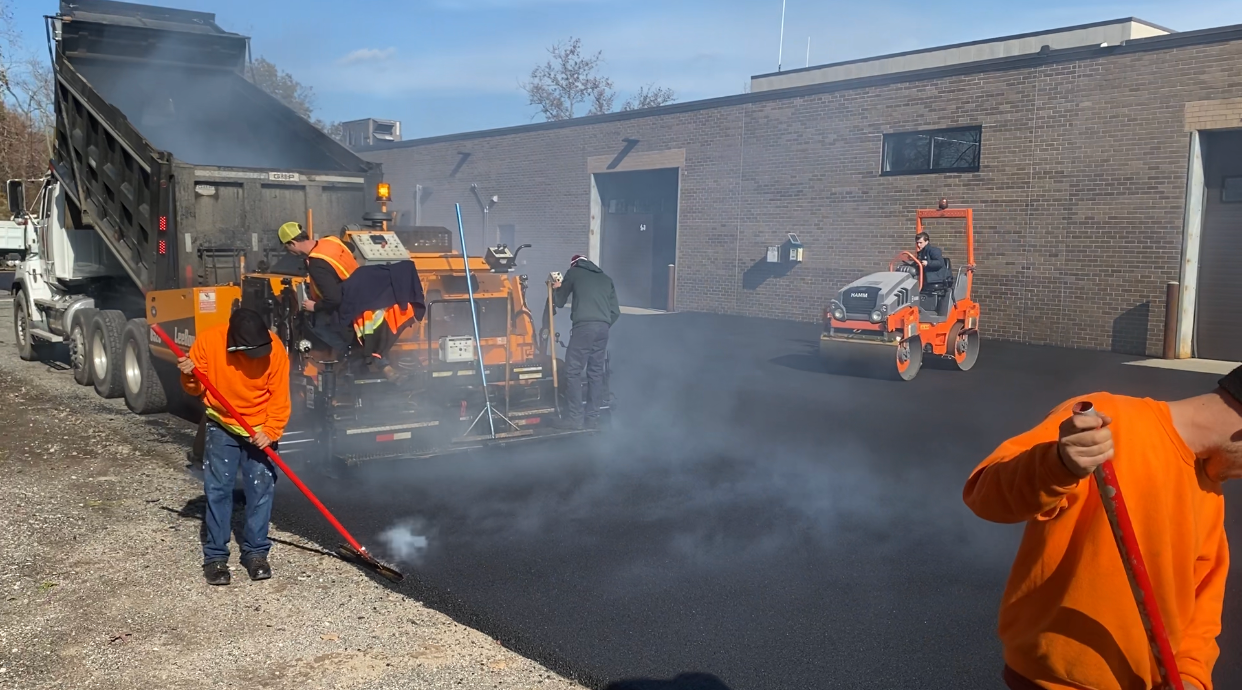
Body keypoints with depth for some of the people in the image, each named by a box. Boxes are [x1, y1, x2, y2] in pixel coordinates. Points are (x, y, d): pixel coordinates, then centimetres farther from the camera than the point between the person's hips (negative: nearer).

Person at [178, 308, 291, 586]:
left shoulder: (274, 348, -19)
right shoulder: (208, 341, -17)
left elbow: (279, 396, -11)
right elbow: (197, 389, -4)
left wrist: (270, 431, -20)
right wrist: (190, 376, -26)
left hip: (260, 431, 0)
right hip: (221, 427, 0)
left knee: (261, 490, 0)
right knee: (217, 489, -2)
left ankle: (255, 552, 13)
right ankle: (215, 556, 8)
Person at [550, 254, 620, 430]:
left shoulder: (573, 272, 14)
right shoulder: (606, 278, 25)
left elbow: (559, 302, 20)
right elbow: (615, 312, 18)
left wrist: (556, 289, 39)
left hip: (584, 326, -5)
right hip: (603, 328, 5)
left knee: (573, 371, -1)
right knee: (596, 372, 11)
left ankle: (575, 417, -3)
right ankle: (593, 417, 12)